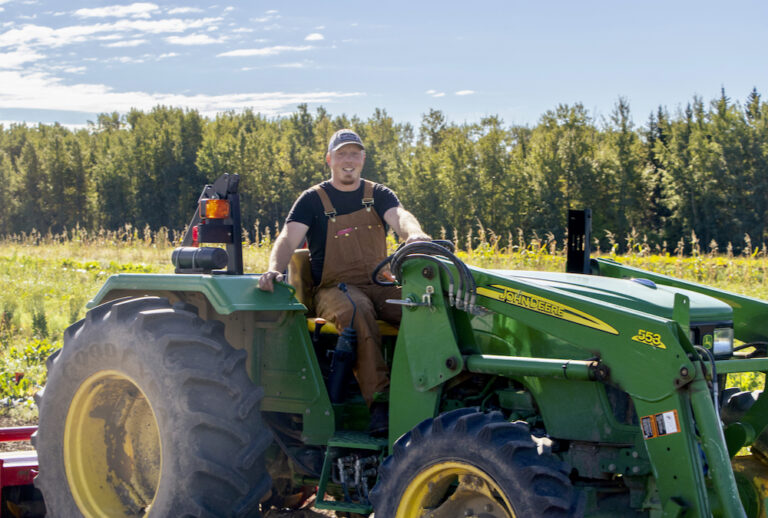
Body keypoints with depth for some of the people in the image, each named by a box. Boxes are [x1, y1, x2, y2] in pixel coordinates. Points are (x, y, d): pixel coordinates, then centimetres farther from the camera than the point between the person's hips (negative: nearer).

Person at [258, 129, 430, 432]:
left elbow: (399, 216, -8)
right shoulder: (313, 200, 7)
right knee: (357, 309, -39)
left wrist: (414, 234, -34)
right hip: (334, 290, -3)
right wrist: (274, 269, -30)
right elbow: (288, 239, -6)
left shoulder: (379, 196, 13)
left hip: (379, 285, 3)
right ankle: (378, 400, -43)